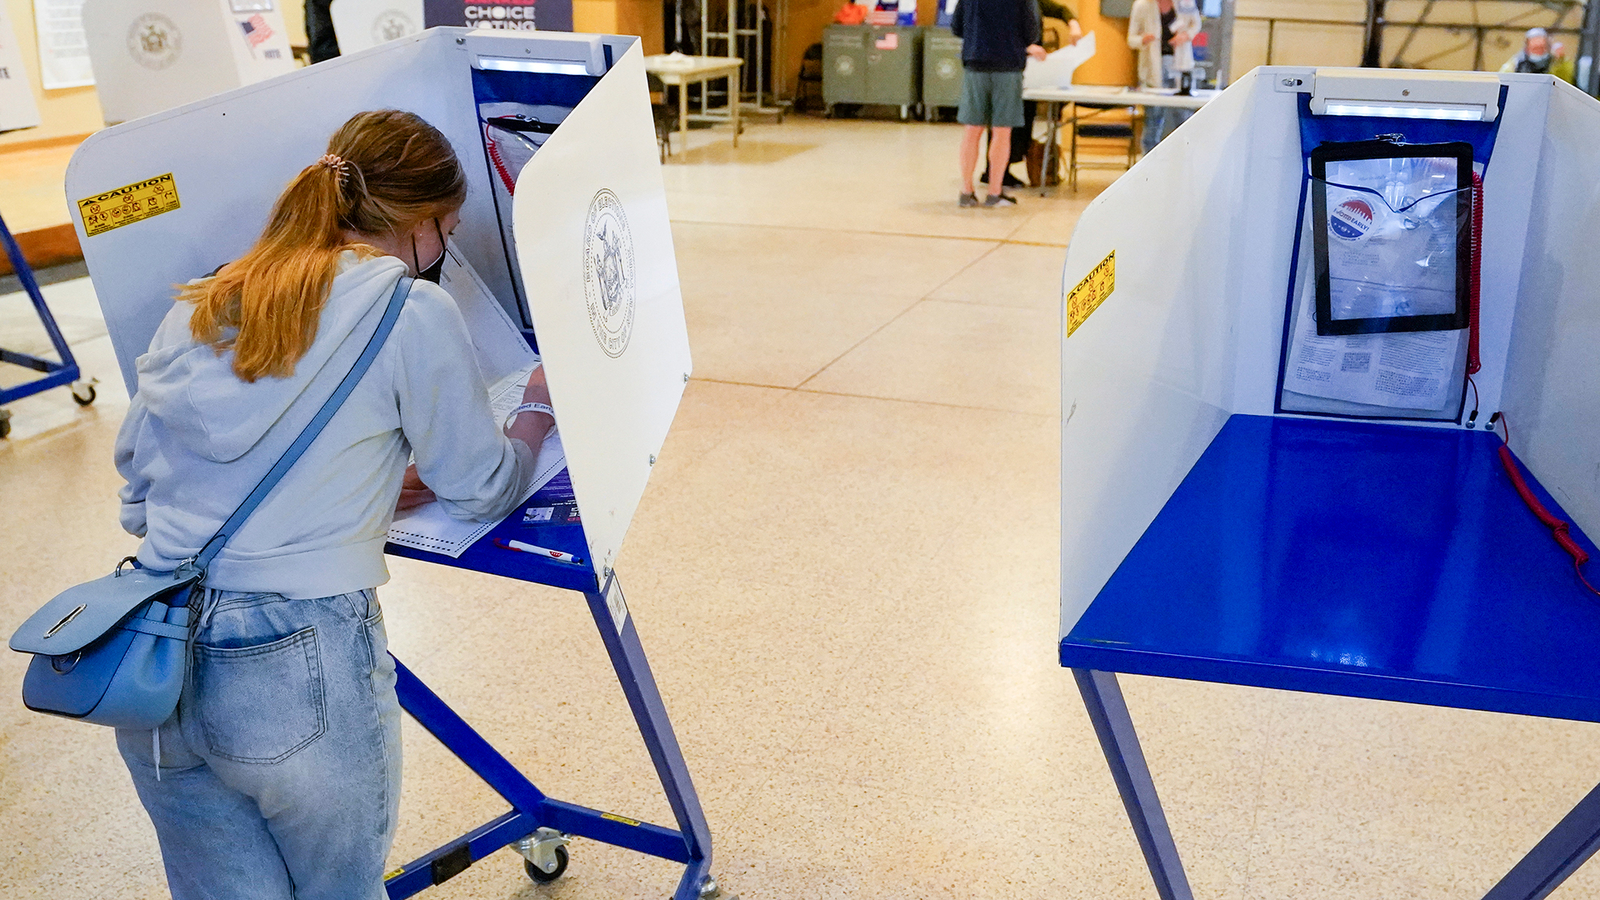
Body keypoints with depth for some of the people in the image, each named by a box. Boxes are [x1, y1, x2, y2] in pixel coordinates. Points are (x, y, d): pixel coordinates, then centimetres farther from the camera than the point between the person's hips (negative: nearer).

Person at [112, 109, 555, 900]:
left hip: (154, 664, 6)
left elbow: (137, 500, 16)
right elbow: (484, 488, 5)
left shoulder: (195, 309, 12)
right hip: (300, 668, -5)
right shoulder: (414, 311, -6)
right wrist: (540, 402, 26)